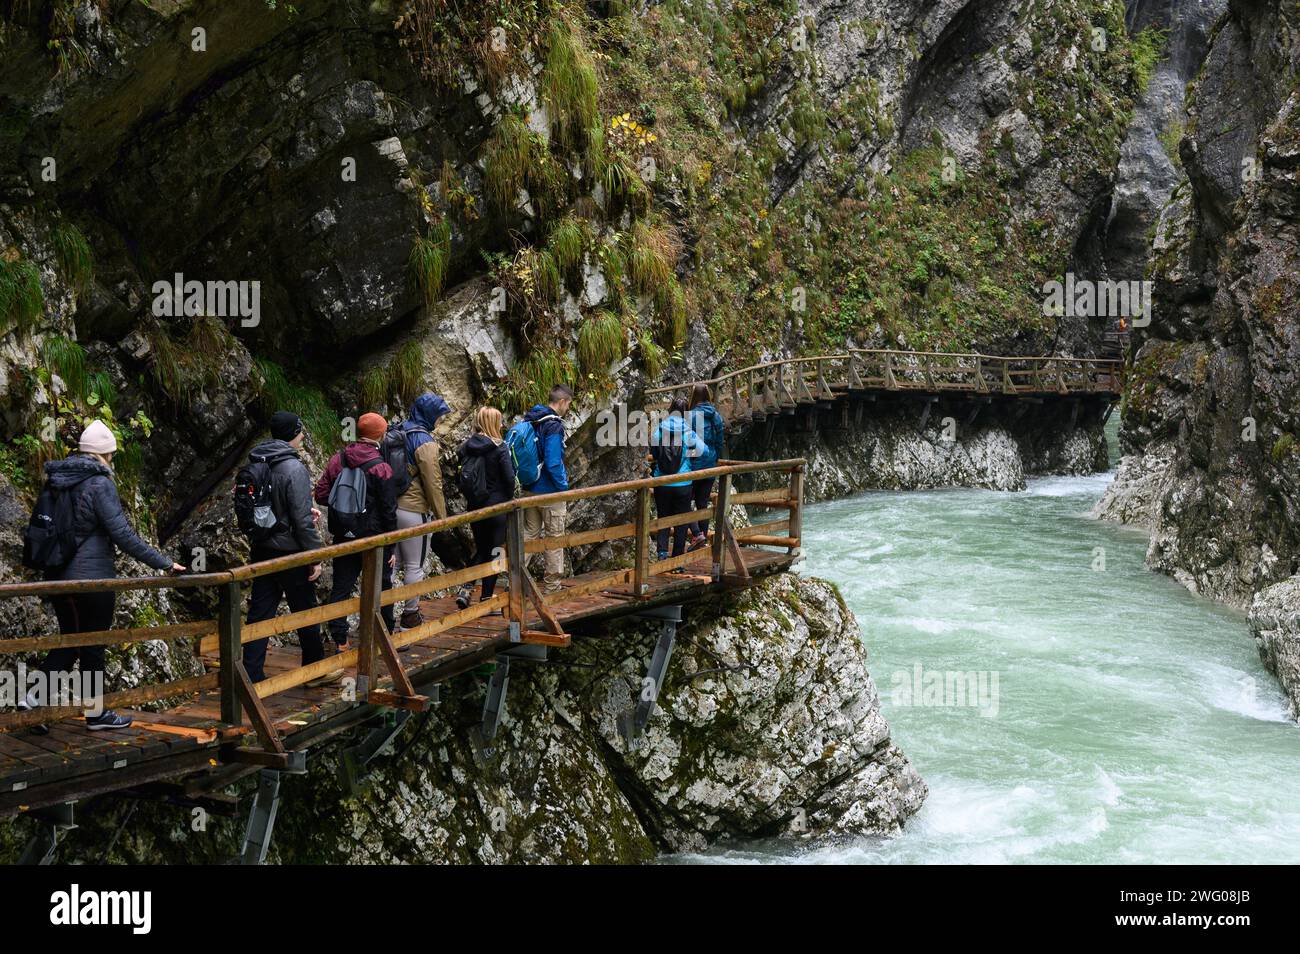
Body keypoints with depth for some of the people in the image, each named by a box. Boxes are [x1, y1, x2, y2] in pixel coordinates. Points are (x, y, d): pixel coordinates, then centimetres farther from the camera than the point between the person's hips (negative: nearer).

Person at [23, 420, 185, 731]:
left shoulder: (58, 480, 6)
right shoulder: (99, 484, -16)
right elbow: (122, 534, -20)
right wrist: (164, 563, -16)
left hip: (59, 576, 7)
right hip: (92, 577, -7)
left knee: (69, 640, 17)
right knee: (93, 646, 5)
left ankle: (37, 697, 2)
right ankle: (97, 714, 17)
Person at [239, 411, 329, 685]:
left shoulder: (254, 465, 5)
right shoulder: (294, 469, -19)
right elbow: (301, 520, -20)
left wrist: (307, 510, 15)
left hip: (260, 549, 7)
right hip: (289, 552, -6)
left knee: (259, 613, 8)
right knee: (306, 612, 10)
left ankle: (251, 675, 6)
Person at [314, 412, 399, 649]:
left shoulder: (338, 461, -3)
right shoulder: (381, 468, -15)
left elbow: (321, 495, 1)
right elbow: (388, 511, -12)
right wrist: (392, 547, -5)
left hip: (343, 538, 4)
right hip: (374, 538, -4)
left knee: (341, 588, 9)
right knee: (381, 587, 13)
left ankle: (339, 641, 6)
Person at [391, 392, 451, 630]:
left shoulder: (398, 433, 9)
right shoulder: (425, 443, -16)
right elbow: (433, 483, -14)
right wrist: (441, 515, -4)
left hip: (392, 506, 8)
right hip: (414, 510, -8)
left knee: (392, 563, 16)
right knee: (414, 566, 4)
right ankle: (410, 615, 12)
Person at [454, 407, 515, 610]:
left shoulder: (466, 447, 1)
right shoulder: (499, 448, -13)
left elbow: (463, 476, 4)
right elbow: (509, 478, -13)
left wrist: (470, 497, 13)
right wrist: (508, 498, 4)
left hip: (474, 505, 5)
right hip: (497, 506, -5)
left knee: (481, 549, 20)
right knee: (494, 553, 6)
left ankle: (466, 589, 5)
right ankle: (486, 599, 8)